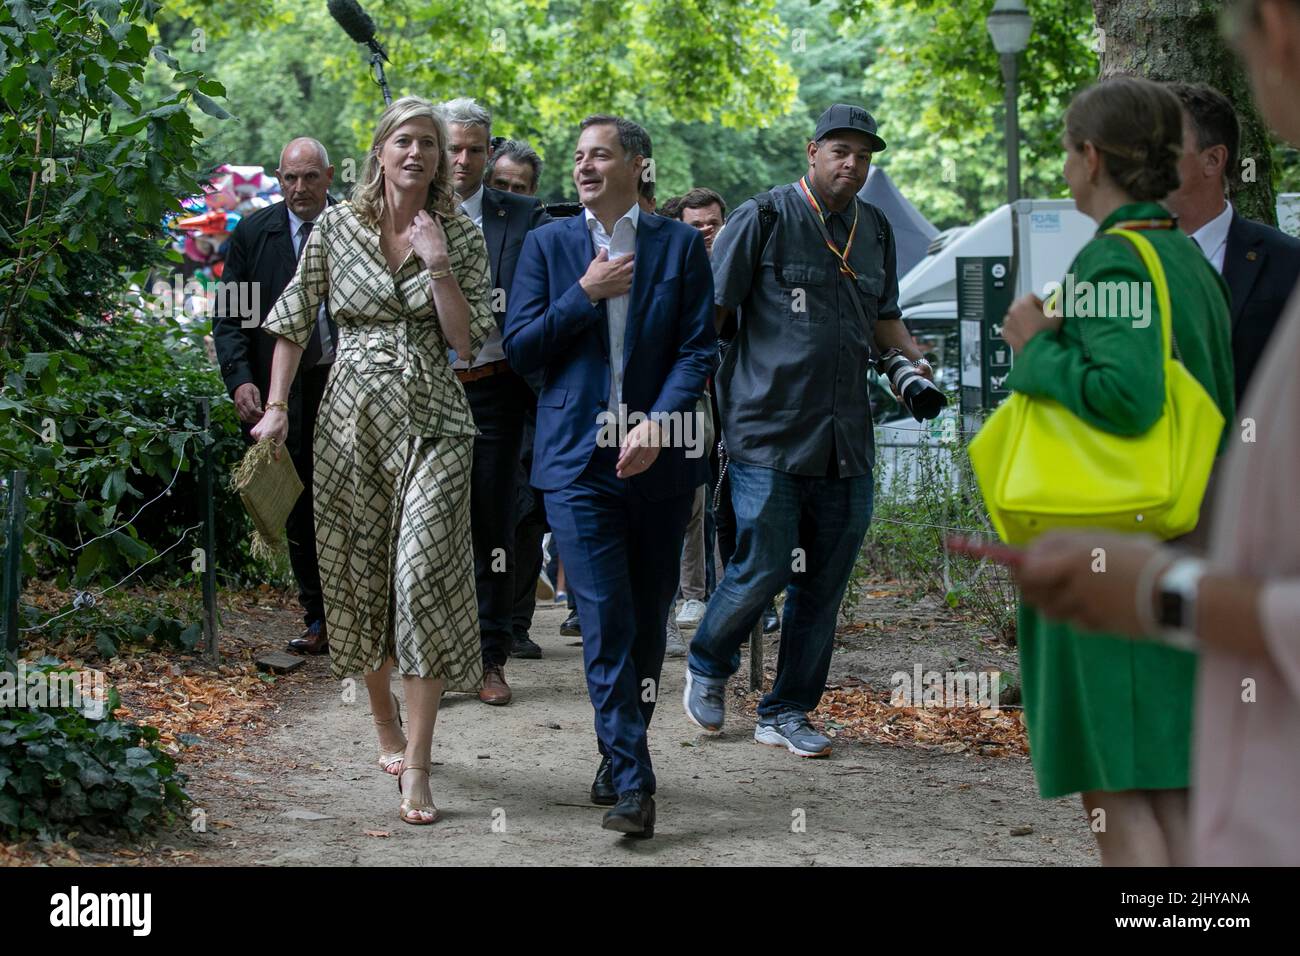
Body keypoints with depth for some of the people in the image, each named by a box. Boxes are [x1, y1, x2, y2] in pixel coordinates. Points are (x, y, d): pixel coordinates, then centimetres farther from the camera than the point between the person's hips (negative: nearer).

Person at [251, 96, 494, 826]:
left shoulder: (461, 237, 2)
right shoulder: (337, 227, 4)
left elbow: (468, 341, -3)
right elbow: (294, 321, 9)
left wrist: (439, 267, -12)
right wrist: (277, 406, 2)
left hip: (431, 422, -2)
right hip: (353, 415, 2)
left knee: (424, 575, -13)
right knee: (359, 577, 8)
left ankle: (416, 766, -12)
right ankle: (386, 725, 29)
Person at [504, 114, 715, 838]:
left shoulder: (680, 244, 5)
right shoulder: (549, 245, 7)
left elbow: (699, 349, 0)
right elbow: (520, 349, 3)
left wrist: (657, 423, -13)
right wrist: (585, 294, -8)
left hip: (659, 457, 1)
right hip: (578, 459, -1)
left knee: (647, 622, 9)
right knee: (606, 622, -9)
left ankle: (623, 750, 26)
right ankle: (632, 780, -8)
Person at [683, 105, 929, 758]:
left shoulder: (875, 229, 15)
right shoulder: (765, 218, -3)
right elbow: (712, 313, -3)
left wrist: (915, 360, 10)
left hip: (845, 436, 6)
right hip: (769, 429, -6)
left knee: (825, 580, 6)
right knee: (762, 567, -7)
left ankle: (787, 712, 18)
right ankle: (707, 667, 21)